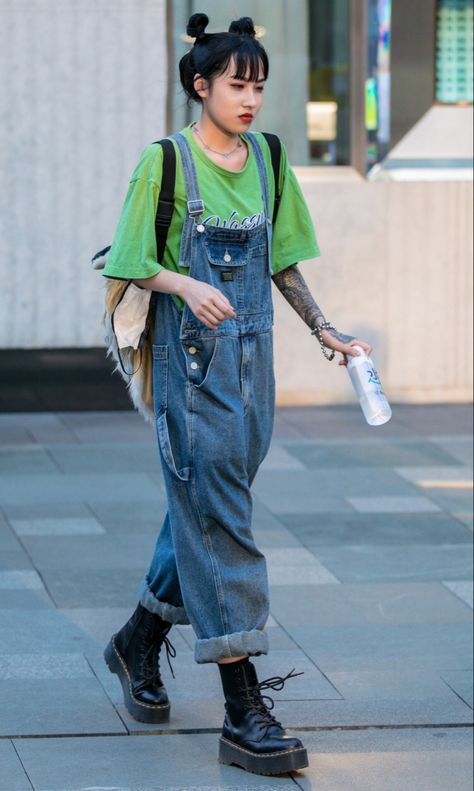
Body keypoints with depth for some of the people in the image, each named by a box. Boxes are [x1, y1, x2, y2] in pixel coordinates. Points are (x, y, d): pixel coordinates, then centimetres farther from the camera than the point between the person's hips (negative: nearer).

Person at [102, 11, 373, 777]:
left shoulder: (268, 160, 9)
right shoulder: (165, 162, -7)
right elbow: (133, 264, -6)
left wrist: (323, 329, 12)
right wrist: (186, 285, -24)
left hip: (252, 356, 6)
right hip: (191, 361, -6)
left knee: (207, 511, 14)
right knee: (216, 519, -10)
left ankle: (140, 641, 38)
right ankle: (244, 712, -12)